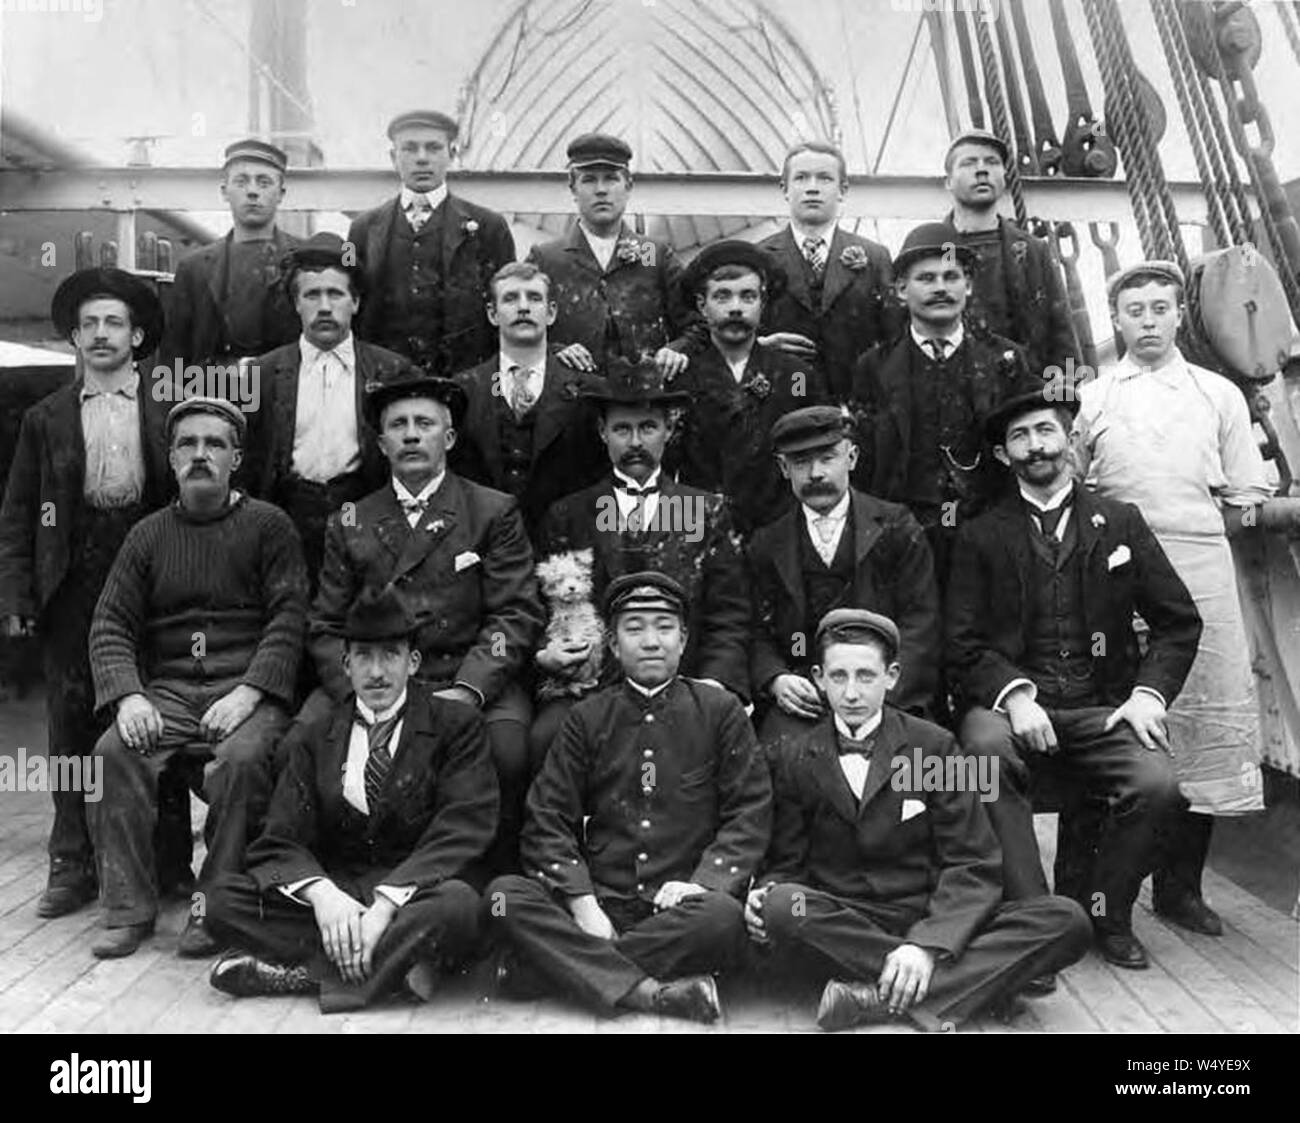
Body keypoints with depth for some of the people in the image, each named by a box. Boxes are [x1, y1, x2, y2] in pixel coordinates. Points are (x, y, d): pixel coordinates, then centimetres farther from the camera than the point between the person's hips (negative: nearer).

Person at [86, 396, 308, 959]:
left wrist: (248, 692, -17)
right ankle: (128, 909, -9)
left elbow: (288, 618, -4)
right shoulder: (148, 534, 15)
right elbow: (111, 623, 8)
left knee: (242, 759, -31)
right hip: (168, 690, 3)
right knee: (113, 753, -23)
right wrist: (128, 695, -11)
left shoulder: (269, 525, 5)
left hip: (249, 688, -3)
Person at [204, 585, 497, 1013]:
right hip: (334, 887, 3)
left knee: (457, 904, -35)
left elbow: (463, 828, -11)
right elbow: (279, 842, 2)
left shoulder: (457, 726, 0)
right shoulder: (311, 740, 10)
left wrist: (386, 903, -23)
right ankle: (398, 960, -22)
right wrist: (321, 893, -21)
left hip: (417, 889, -3)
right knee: (224, 900, -18)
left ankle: (303, 968, -19)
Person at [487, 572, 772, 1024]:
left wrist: (703, 883, -14)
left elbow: (750, 814, 3)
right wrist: (582, 902, -12)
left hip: (680, 905, -1)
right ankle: (653, 992, -29)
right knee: (505, 895, -24)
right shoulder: (587, 718, 9)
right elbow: (548, 819, 4)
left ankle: (552, 964, -21)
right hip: (600, 902, 2)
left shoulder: (720, 711, 6)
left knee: (722, 917, -35)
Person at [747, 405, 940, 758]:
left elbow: (919, 623, 0)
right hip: (802, 699, 1)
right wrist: (776, 680, -10)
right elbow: (759, 633, 12)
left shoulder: (895, 527, 7)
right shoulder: (766, 545, 14)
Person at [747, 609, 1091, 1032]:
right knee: (780, 906, -34)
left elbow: (974, 865, -3)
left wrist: (928, 944, -20)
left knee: (1067, 920, -22)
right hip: (838, 928, -1)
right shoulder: (796, 760, 6)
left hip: (931, 921, 1)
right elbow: (785, 863, 9)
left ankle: (880, 998, -28)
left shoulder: (934, 746, 3)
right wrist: (765, 894, -17)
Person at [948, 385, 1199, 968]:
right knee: (984, 746, -34)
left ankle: (1103, 910, 3)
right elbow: (963, 643, 1)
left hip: (1103, 709, 2)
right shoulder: (980, 536, 10)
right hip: (1011, 703, -1)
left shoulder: (1121, 522, 14)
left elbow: (1179, 621, 11)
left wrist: (1150, 691, -6)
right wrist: (1014, 693, -17)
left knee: (1157, 783, -25)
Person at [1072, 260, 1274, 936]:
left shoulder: (1220, 396, 12)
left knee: (1205, 726, 0)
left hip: (1201, 572, 1)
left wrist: (1194, 531, 2)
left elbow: (1246, 503, 11)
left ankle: (1181, 885, 14)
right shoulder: (1089, 399, 9)